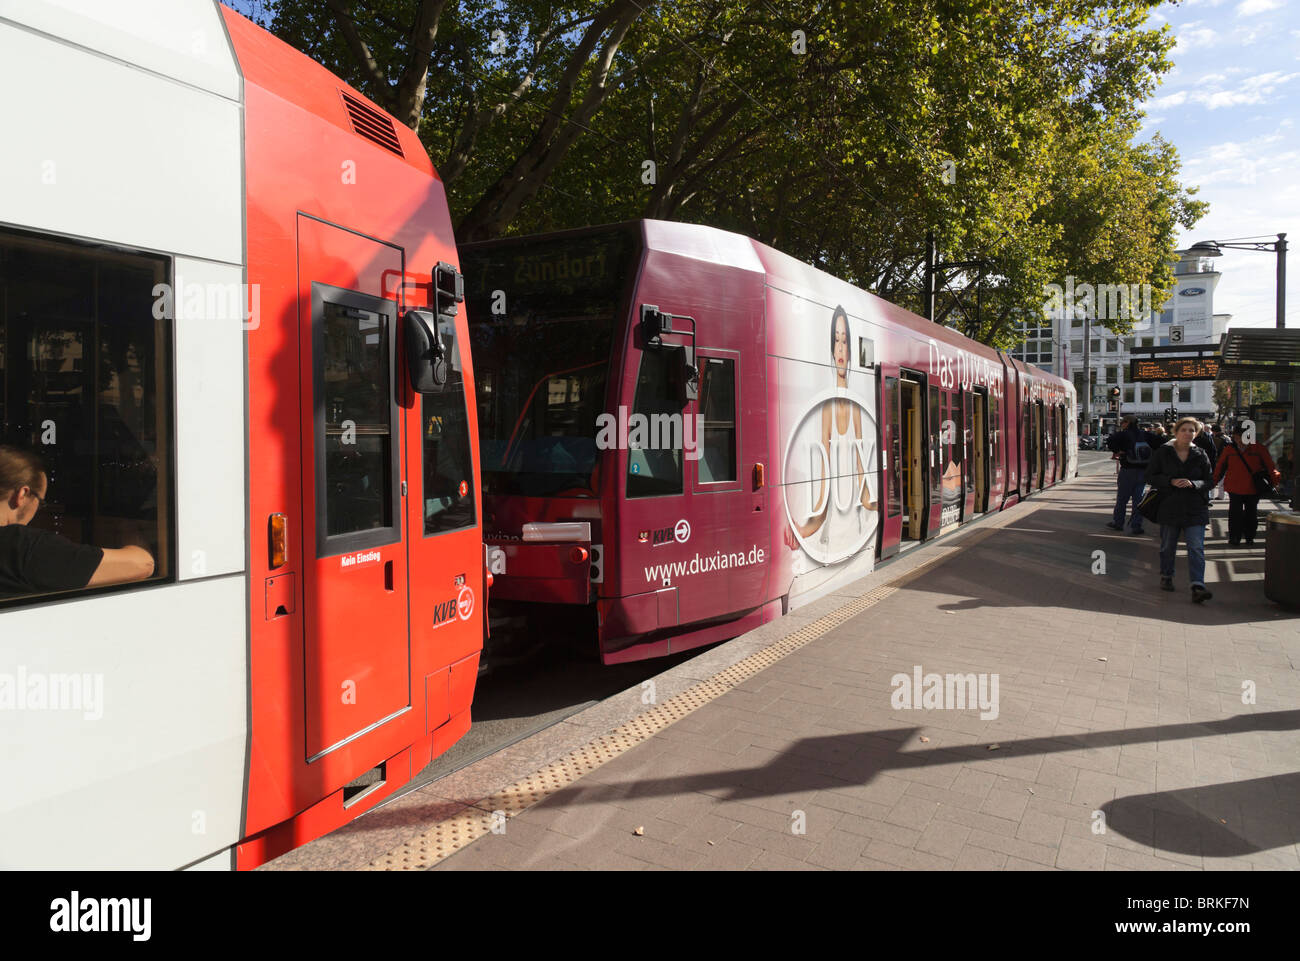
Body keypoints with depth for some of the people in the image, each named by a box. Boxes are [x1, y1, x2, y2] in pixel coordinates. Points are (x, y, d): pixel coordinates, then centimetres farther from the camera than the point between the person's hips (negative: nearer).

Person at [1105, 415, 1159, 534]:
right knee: (1138, 498, 7)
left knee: (1122, 498, 8)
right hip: (1143, 471, 4)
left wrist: (1117, 451, -7)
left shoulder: (1124, 434, -8)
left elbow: (1110, 442, -21)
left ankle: (1118, 522, 17)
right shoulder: (1145, 435, 5)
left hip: (1128, 471, -4)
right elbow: (1159, 443, 5)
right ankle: (1136, 525, 5)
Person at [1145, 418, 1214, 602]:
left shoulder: (1200, 455, 5)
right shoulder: (1163, 452, 1)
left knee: (1196, 548, -9)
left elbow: (1209, 481, 6)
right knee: (1167, 546, 13)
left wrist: (1192, 483, -14)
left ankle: (1198, 586, -13)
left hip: (1195, 509, 0)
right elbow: (1150, 477, 1)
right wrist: (1170, 481, -15)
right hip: (1169, 507, 0)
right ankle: (1166, 577, 33)